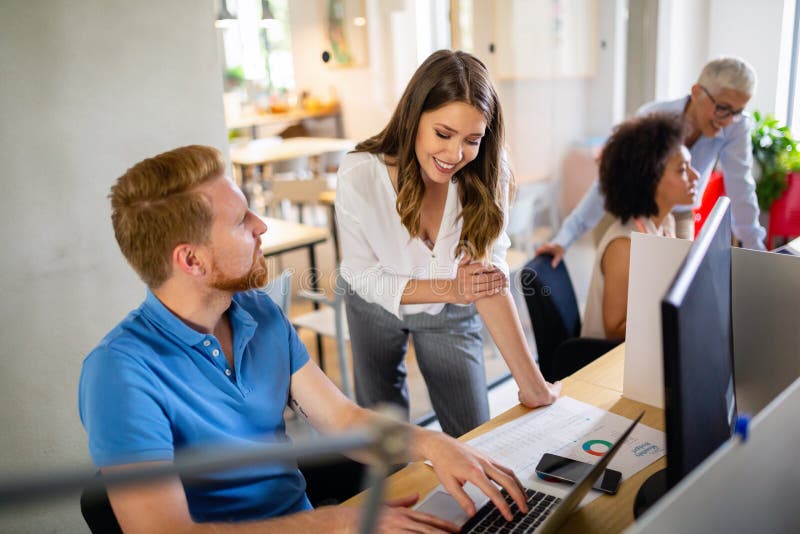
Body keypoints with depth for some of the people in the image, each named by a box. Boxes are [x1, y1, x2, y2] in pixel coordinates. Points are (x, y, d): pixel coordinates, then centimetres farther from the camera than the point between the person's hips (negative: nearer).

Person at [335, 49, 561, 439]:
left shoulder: (487, 176, -26)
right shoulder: (359, 175, -30)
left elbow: (490, 279, -30)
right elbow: (364, 277, -21)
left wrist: (532, 383, -36)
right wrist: (451, 289, -35)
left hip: (449, 316, 1)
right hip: (376, 310, 0)